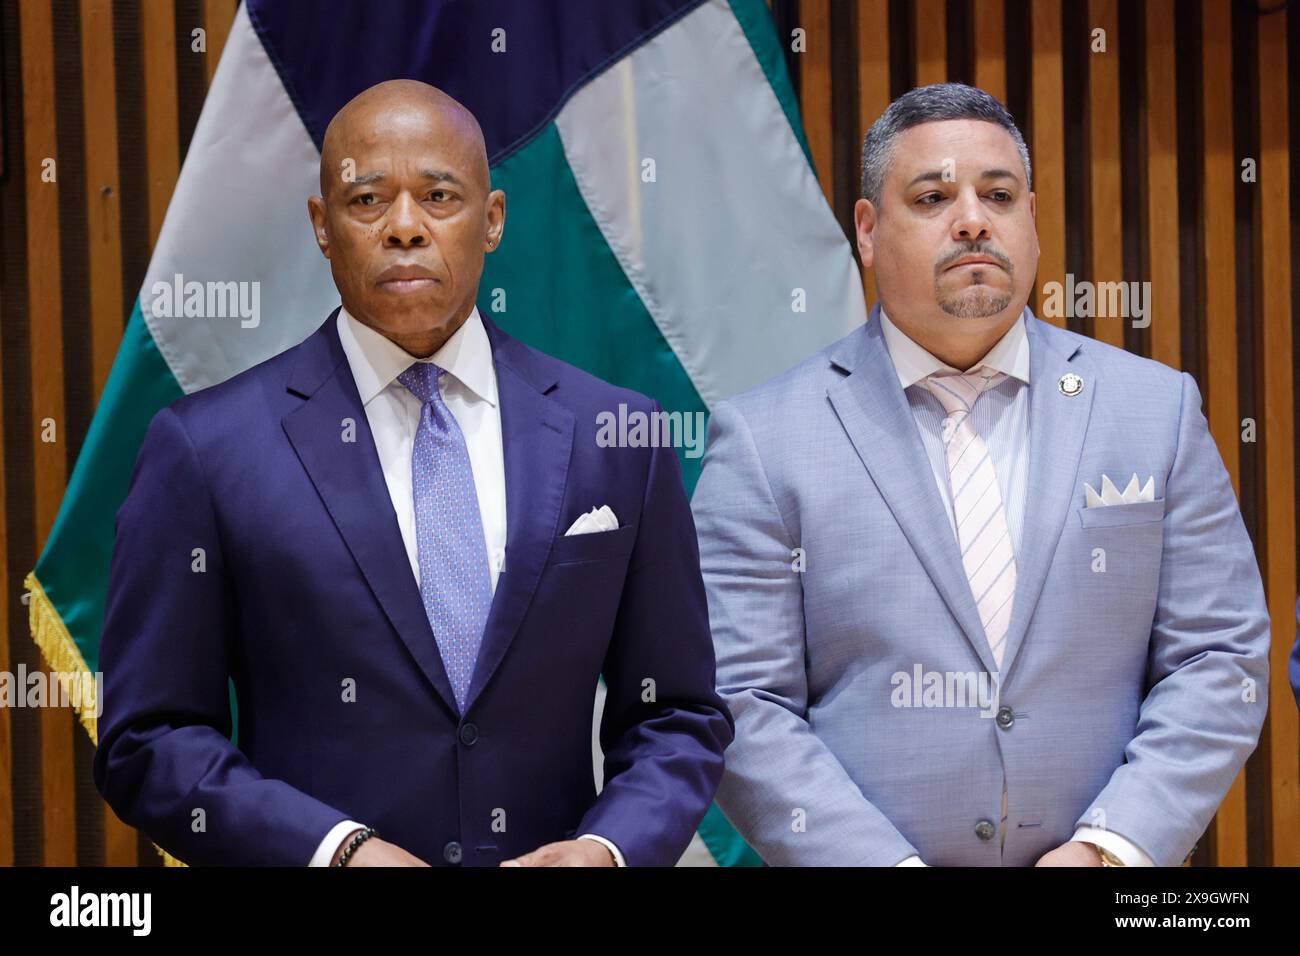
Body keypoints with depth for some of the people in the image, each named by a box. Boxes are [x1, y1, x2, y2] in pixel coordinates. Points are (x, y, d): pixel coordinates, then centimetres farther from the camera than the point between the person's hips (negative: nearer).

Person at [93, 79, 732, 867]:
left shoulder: (614, 437, -3)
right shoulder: (205, 448, -8)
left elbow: (680, 716, 2)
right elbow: (150, 741, -7)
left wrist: (609, 850, -15)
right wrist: (339, 849, -19)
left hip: (552, 854, 2)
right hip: (310, 853, -2)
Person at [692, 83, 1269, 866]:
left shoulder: (1157, 410, 2)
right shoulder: (764, 441, -4)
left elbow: (1220, 661, 0)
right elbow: (741, 705, -8)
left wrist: (1110, 849, -13)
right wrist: (887, 862, -18)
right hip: (865, 855, -2)